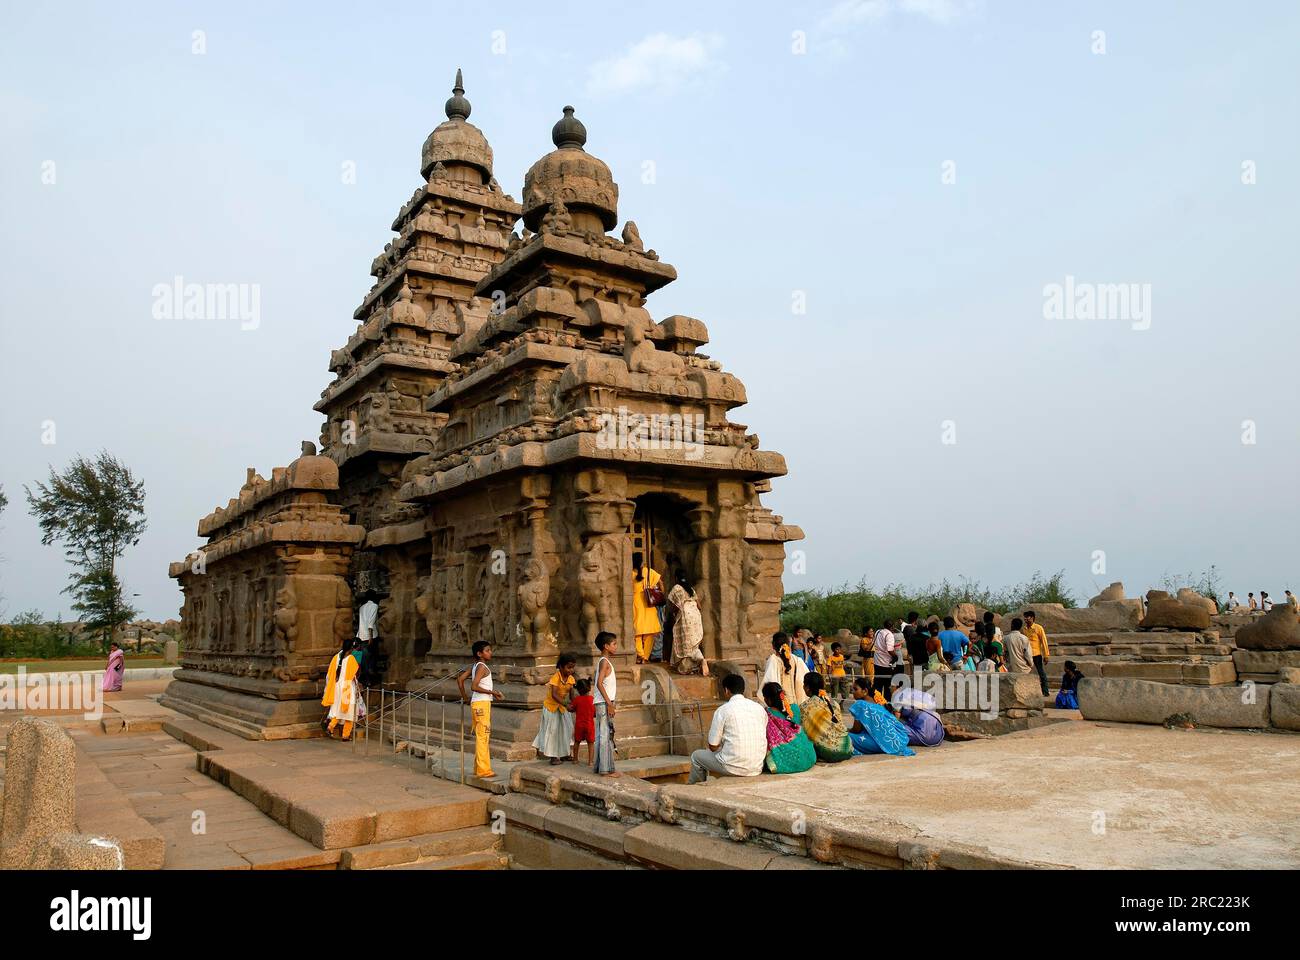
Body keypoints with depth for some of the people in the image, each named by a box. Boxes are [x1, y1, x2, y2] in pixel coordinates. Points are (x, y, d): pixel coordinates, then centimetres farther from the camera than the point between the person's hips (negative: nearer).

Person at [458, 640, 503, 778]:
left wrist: (464, 696, 19)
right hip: (482, 703, -9)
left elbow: (460, 679, 13)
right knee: (482, 737, -6)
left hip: (476, 703, 9)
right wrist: (492, 692, -18)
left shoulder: (474, 666, 11)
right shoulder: (482, 667, -14)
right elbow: (474, 686, -24)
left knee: (479, 737, 15)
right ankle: (483, 770, -4)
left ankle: (478, 768, 21)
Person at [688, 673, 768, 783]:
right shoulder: (760, 708, 6)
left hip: (734, 768, -5)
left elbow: (713, 746, -4)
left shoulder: (722, 711, -7)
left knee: (696, 756, 19)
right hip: (757, 769, 5)